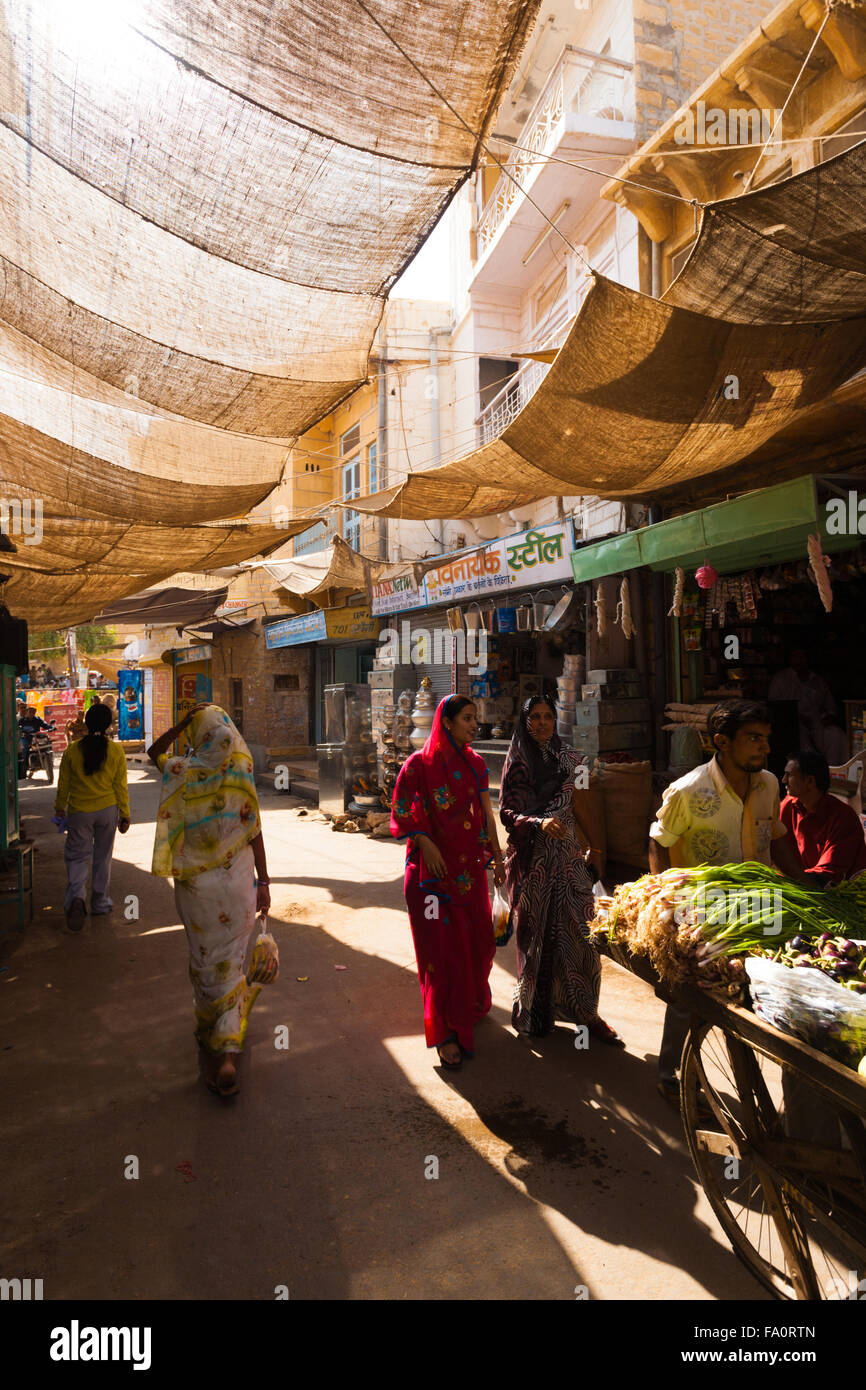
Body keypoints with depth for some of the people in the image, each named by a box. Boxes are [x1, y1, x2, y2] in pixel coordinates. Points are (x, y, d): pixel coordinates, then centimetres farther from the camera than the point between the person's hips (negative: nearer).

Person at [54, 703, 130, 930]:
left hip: (79, 811, -1)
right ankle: (99, 903, 23)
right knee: (102, 856, 14)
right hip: (107, 809, 1)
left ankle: (76, 896, -17)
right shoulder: (116, 751, -7)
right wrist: (125, 815, 5)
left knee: (77, 856, 8)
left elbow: (63, 784, 3)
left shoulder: (72, 751, -7)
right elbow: (121, 786, -3)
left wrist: (60, 807, 20)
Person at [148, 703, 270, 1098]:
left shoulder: (180, 772, -8)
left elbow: (154, 753, 14)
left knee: (203, 958, 17)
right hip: (237, 880, 0)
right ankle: (227, 1052, 7)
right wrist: (263, 881, 1)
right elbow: (254, 832, -5)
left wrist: (181, 724, 0)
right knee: (232, 962, 8)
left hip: (194, 883, 1)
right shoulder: (240, 773, -7)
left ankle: (209, 1030, 33)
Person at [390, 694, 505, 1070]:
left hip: (470, 866, 5)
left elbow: (487, 814, 11)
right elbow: (401, 814, -7)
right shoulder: (419, 764, -9)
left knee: (477, 939, 12)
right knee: (442, 946, 0)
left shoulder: (475, 763, 6)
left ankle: (471, 1005, 40)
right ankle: (446, 1031, 14)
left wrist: (497, 857, 11)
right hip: (433, 868, -5)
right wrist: (425, 844, -18)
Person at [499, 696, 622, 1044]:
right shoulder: (517, 762, -2)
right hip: (531, 857, -3)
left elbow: (578, 806, 14)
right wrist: (539, 823, -22)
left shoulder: (569, 758, 9)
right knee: (536, 932, 3)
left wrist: (591, 844, 7)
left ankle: (585, 1011, 13)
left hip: (567, 855, 3)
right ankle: (534, 1012, 17)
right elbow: (506, 812, -6)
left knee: (575, 930, 1)